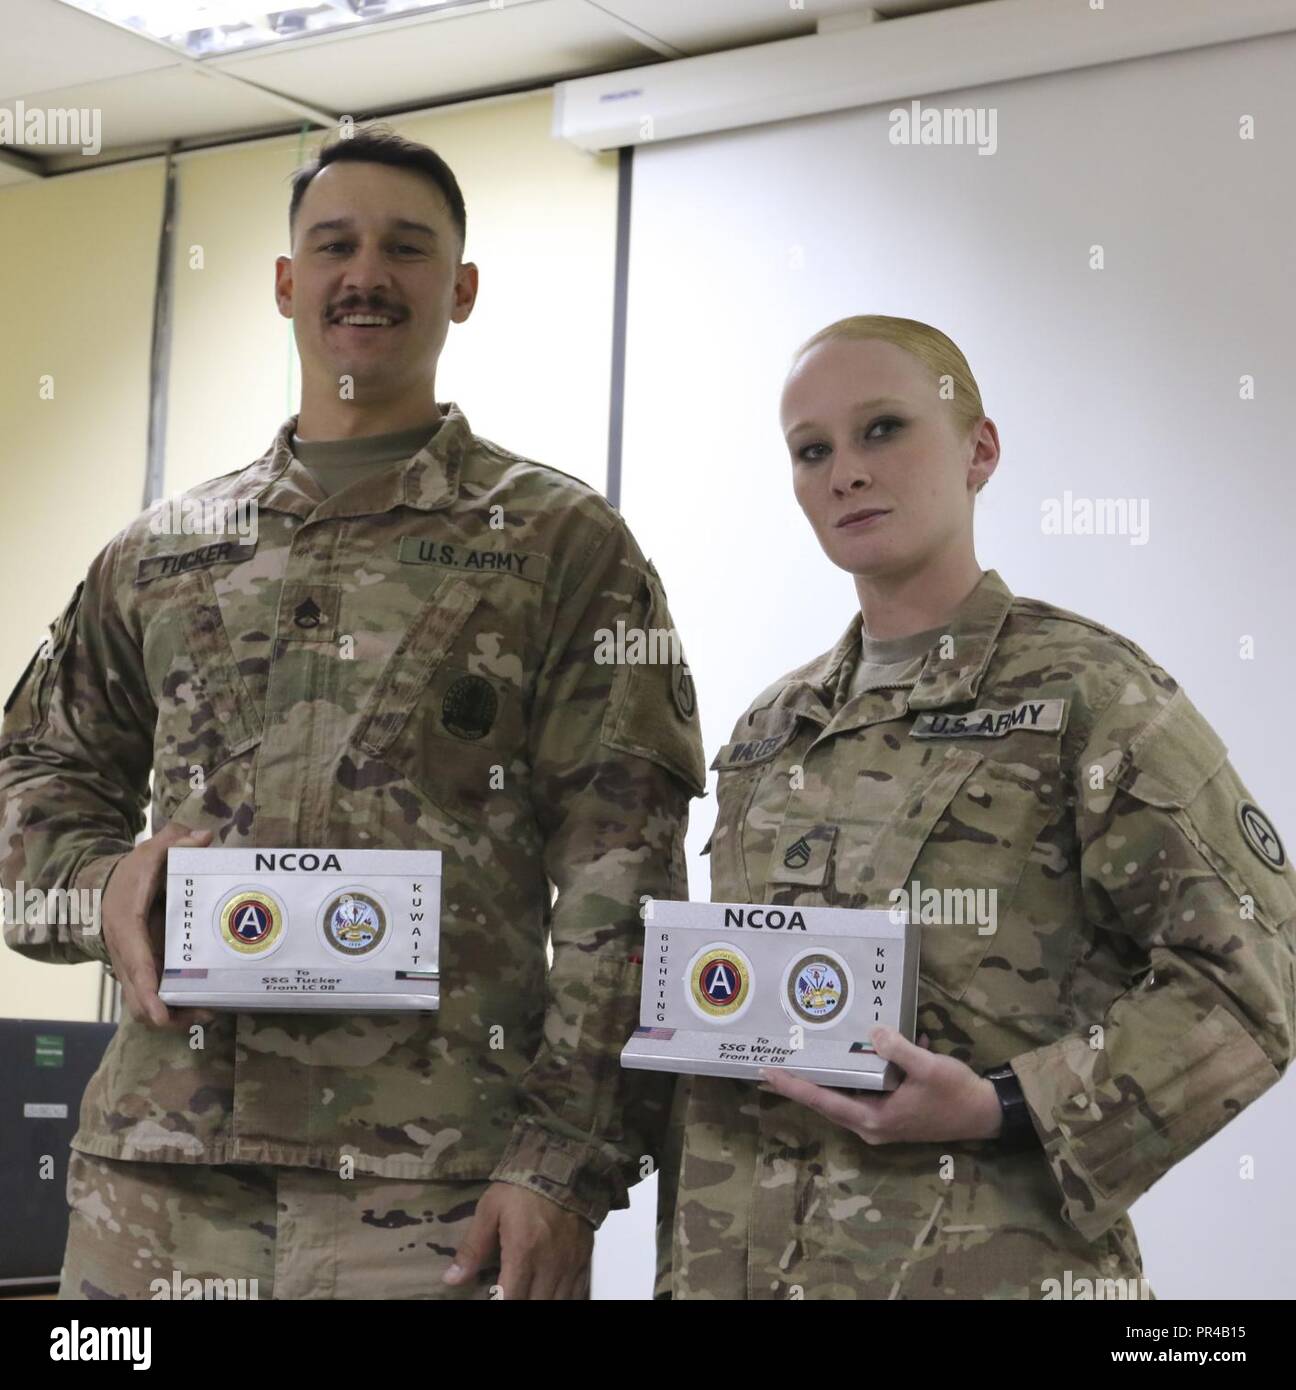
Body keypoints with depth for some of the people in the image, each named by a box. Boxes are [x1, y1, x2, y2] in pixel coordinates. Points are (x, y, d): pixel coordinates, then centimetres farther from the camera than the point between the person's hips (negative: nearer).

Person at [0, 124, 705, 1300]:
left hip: (435, 1182, -3)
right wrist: (98, 881, -2)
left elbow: (619, 883, -3)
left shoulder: (562, 543, 4)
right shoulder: (159, 552, 15)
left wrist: (569, 1161, -11)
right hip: (151, 1170, 4)